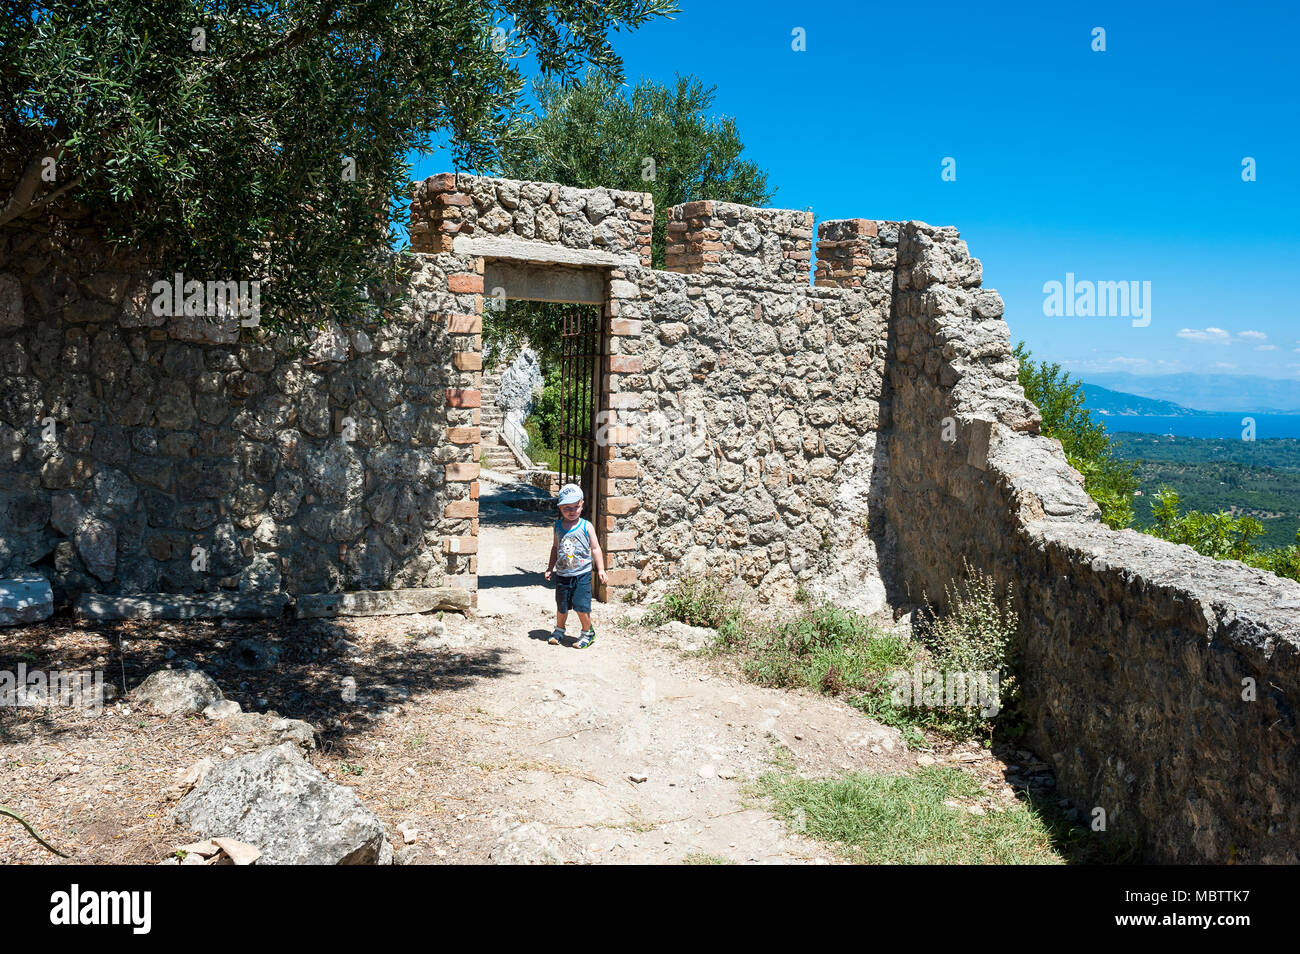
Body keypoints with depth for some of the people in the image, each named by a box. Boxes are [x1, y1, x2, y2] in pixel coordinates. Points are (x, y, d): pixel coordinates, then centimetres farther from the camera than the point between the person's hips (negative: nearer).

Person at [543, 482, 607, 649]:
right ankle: (559, 630, 36)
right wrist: (550, 568, 16)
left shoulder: (586, 526, -6)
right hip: (562, 574, 4)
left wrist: (601, 569, -8)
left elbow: (595, 548, -2)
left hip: (582, 574, -3)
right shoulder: (558, 526, 5)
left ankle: (588, 633, 14)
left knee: (581, 605, -7)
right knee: (562, 606, 12)